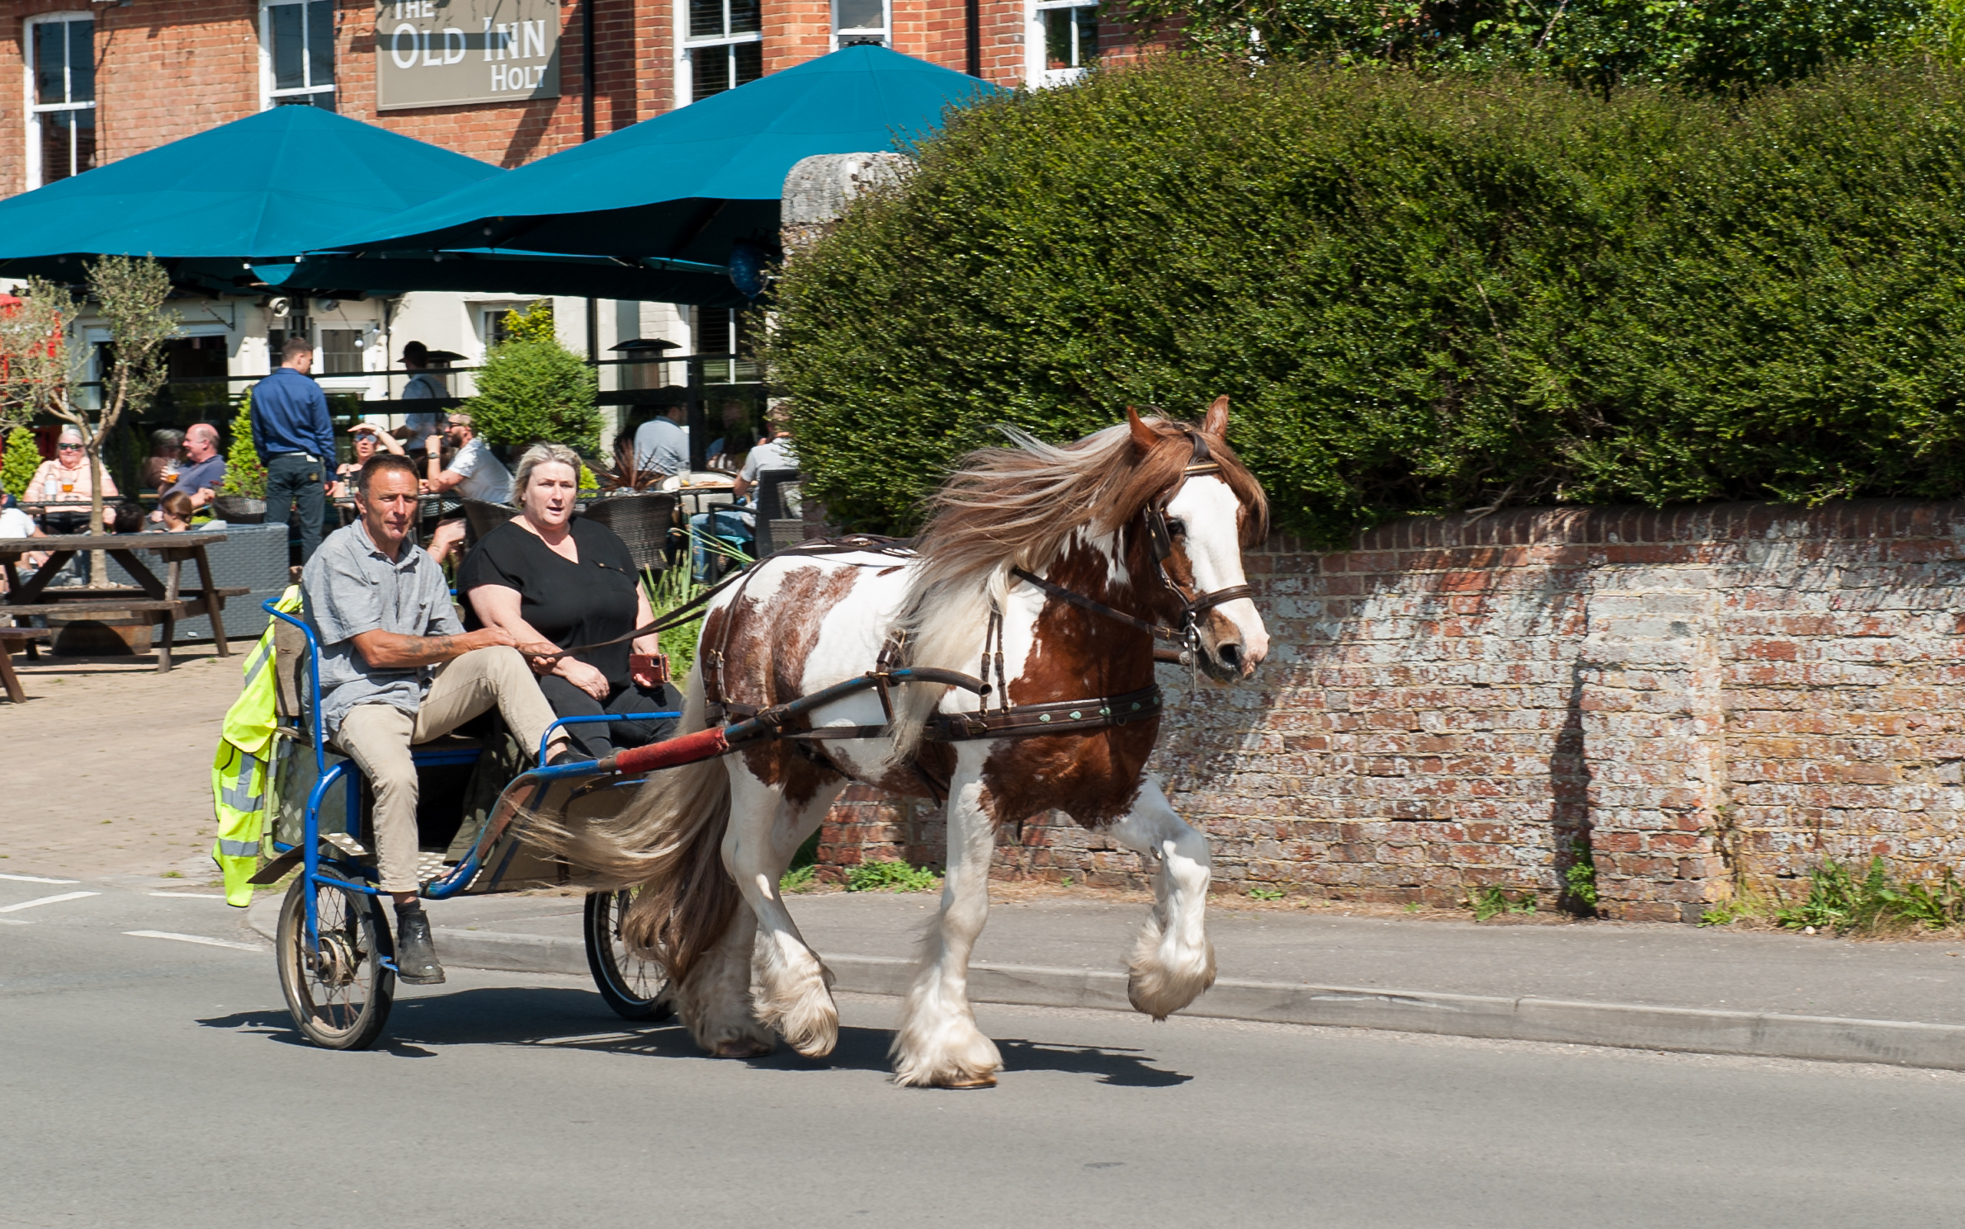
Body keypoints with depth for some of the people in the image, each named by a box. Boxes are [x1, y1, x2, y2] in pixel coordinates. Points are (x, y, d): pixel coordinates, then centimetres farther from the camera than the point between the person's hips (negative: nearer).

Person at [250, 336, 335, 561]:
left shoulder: (260, 390, 4)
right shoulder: (310, 388, -7)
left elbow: (257, 433, 10)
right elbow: (324, 432, -5)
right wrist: (330, 471, 0)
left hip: (277, 464, 3)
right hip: (308, 462, -3)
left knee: (273, 526, 4)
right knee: (311, 528, 0)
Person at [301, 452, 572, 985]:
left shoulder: (422, 564, 19)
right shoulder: (335, 559, -3)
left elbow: (456, 650, 13)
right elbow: (376, 648, -13)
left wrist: (491, 653, -10)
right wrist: (466, 643, -11)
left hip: (426, 699, 6)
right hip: (361, 701, -6)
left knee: (500, 658, -19)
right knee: (396, 775, -36)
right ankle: (409, 923, -34)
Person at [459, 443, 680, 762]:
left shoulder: (600, 539, 22)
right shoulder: (498, 550, 1)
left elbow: (639, 604, 28)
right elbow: (503, 623, -13)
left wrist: (649, 653, 5)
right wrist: (568, 667, -23)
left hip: (618, 684, 7)